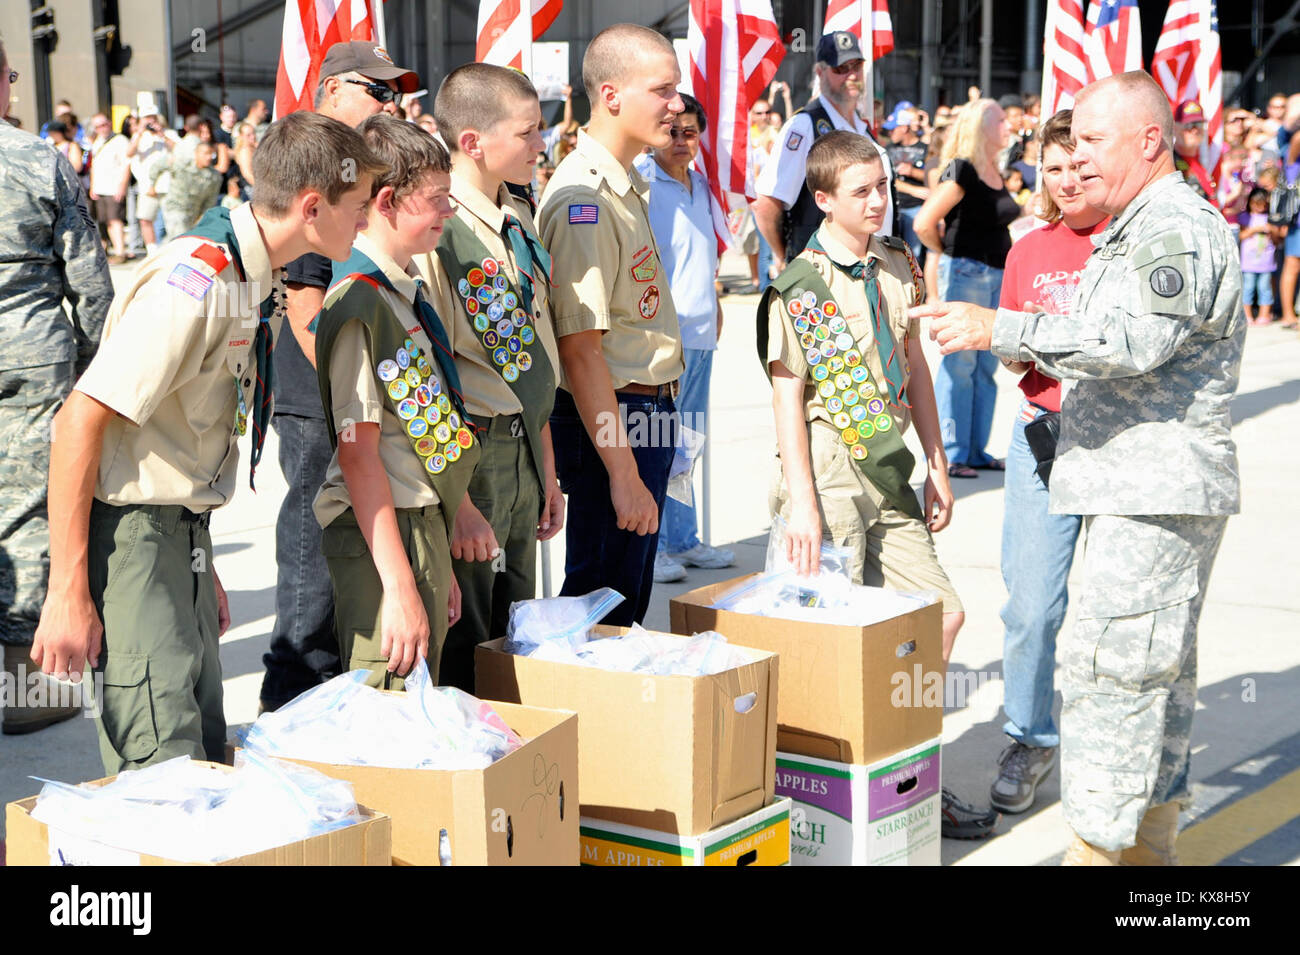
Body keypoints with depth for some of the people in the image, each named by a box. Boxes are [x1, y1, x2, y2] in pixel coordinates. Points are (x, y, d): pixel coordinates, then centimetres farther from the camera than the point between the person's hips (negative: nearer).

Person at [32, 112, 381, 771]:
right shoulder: (195, 281, -21)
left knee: (207, 756, 14)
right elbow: (81, 419, -22)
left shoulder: (261, 281, 8)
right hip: (129, 536, -9)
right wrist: (68, 592, -22)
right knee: (163, 777, -10)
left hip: (184, 538, 9)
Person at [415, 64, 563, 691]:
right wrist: (458, 502, -20)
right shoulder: (435, 232, -16)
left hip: (525, 451, 8)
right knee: (463, 651, 0)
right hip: (468, 453, -8)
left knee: (514, 639, 16)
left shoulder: (519, 222, 11)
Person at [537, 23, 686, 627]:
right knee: (604, 605, -1)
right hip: (611, 422, -10)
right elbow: (580, 349, -23)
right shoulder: (584, 198, -20)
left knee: (629, 600, 17)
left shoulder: (627, 184, 12)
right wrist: (623, 474, -24)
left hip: (648, 414, 10)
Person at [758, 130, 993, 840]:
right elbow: (787, 399, -11)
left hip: (889, 474, 7)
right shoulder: (799, 287, -8)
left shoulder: (898, 265, 11)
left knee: (941, 611, 6)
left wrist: (937, 467, 16)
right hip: (830, 472, -7)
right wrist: (801, 503, -16)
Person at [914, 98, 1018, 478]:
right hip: (965, 274, -9)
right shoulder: (961, 169, -13)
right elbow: (924, 223, -19)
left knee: (986, 366, 11)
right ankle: (949, 454, 3)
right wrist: (949, 255, -6)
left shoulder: (995, 173, 14)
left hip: (996, 276, 9)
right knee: (959, 364, -4)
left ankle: (975, 450, 18)